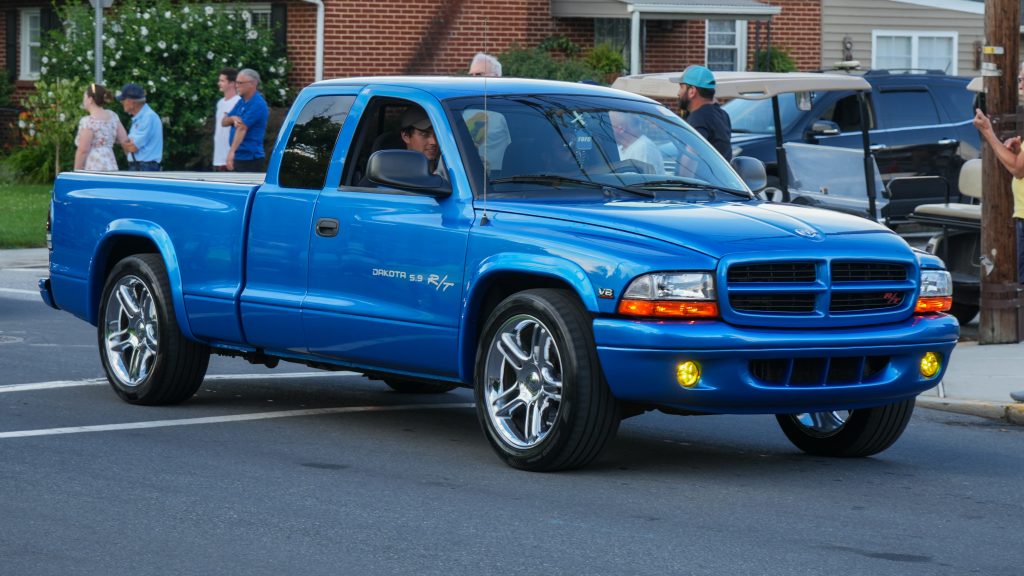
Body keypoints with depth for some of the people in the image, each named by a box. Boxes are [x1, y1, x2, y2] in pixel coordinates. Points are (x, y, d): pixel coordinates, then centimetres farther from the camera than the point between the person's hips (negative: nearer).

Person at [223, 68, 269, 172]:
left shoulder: (257, 104, -14)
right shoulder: (241, 102, 16)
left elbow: (242, 128, -22)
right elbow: (224, 122, 14)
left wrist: (232, 151, -29)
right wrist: (233, 118, -11)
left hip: (251, 158, -9)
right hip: (239, 158, 9)